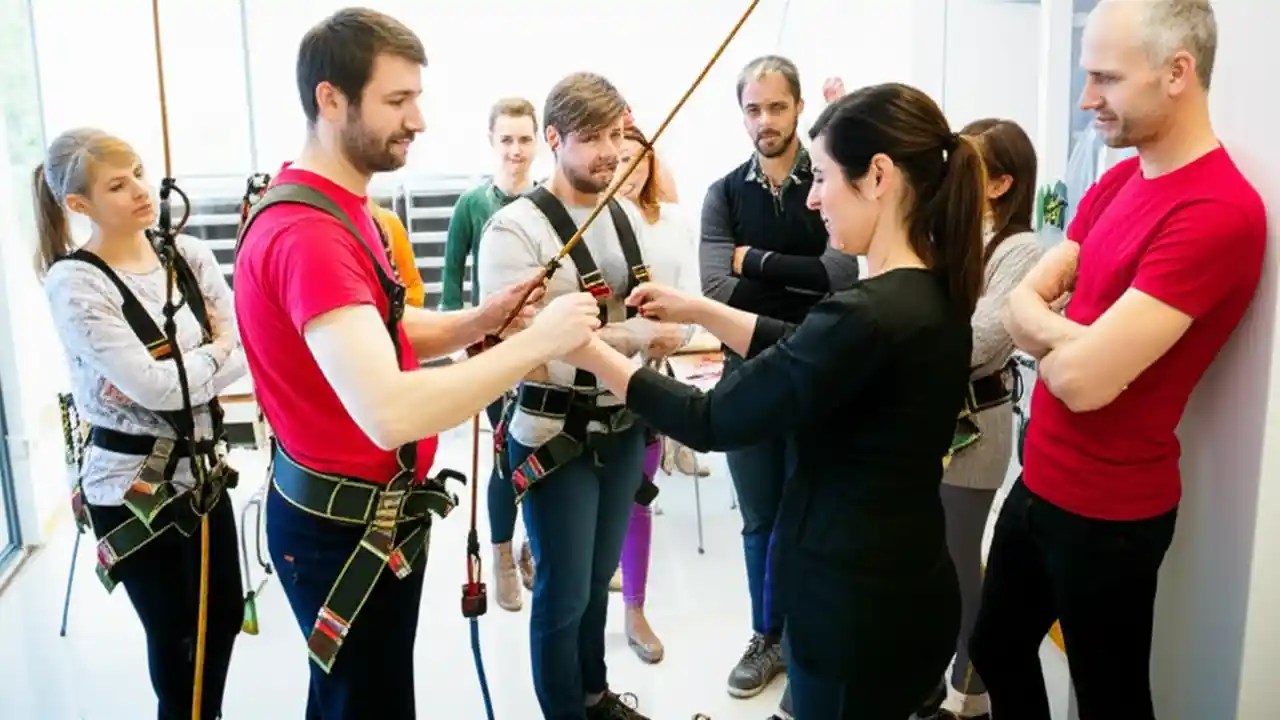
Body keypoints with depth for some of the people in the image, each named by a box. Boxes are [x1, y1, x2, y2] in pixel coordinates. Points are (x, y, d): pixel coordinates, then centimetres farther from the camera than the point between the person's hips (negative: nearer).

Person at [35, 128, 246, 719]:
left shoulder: (189, 254, 0)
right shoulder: (74, 283, -16)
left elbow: (246, 349, -5)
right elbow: (154, 386, -23)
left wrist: (174, 372, -18)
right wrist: (217, 352, -9)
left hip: (203, 468, 5)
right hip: (134, 487, -5)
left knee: (224, 617, 18)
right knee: (177, 637, 11)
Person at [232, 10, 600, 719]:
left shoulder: (336, 207, 7)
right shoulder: (306, 233, -27)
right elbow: (389, 412, -38)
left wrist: (479, 320, -4)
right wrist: (534, 342, -31)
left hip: (377, 511, 10)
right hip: (345, 527, -9)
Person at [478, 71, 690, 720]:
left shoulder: (629, 217, 6)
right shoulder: (514, 228, -15)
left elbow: (675, 318, 7)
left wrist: (671, 330, -18)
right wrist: (637, 333, -24)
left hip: (623, 427, 6)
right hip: (555, 436, -6)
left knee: (598, 578, 23)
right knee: (563, 592, 8)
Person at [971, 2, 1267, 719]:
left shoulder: (1218, 211, -24)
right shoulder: (1117, 181, 5)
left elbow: (1082, 380, -29)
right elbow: (1021, 301, 3)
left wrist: (1048, 337, -8)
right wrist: (1074, 335, -17)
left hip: (1108, 510, -8)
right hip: (1040, 479, 8)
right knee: (996, 651, 23)